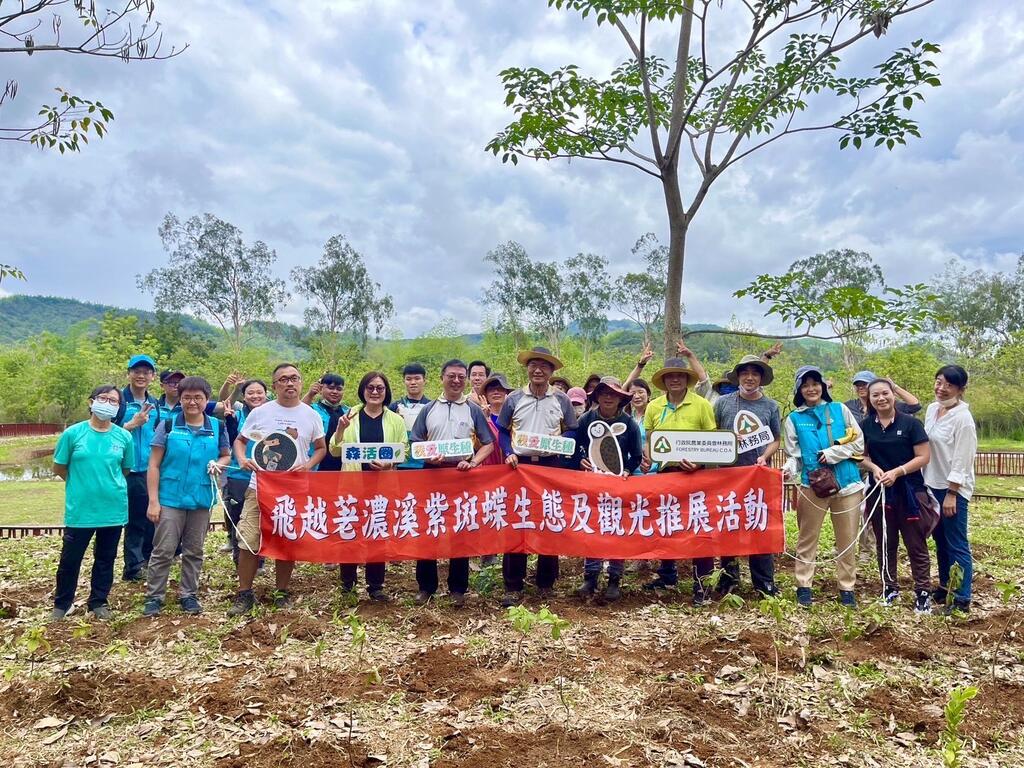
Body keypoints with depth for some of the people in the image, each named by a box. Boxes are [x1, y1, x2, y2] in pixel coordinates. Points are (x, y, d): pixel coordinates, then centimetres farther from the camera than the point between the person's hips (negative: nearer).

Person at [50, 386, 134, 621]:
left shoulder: (124, 437, -2)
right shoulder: (73, 433, -6)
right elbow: (59, 468, 5)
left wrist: (108, 483, 10)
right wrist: (81, 484, 10)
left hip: (114, 509, 1)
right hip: (80, 509, -1)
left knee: (106, 558, 13)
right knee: (70, 559, 9)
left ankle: (98, 602, 30)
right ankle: (61, 604, 30)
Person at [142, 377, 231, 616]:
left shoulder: (217, 427, 1)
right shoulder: (167, 425, -5)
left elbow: (227, 456, 14)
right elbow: (154, 465, -4)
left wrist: (218, 464, -11)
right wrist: (153, 501, -9)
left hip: (202, 500, 2)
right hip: (170, 499, -2)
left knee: (194, 551, 13)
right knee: (163, 550, 2)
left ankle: (188, 594, 26)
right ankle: (154, 596, 17)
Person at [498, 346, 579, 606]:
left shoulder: (561, 400, 4)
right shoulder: (514, 399, 4)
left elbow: (573, 431, 10)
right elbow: (502, 431, 9)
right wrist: (509, 453, -7)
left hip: (551, 466, 0)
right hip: (519, 465, 0)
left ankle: (546, 583, 19)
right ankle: (513, 587, 5)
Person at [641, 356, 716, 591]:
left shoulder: (701, 404, -4)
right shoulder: (654, 406, 5)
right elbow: (649, 439, 13)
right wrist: (647, 458, -7)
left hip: (694, 473, -4)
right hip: (664, 471, 4)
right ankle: (667, 574, 28)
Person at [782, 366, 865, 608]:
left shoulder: (840, 410, 5)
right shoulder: (794, 419, 4)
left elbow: (859, 443, 2)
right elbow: (794, 455, 2)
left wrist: (832, 454, -10)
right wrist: (790, 468, -18)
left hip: (847, 483, 1)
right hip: (812, 485, -1)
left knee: (847, 540, 10)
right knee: (807, 538, 6)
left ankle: (847, 588, 22)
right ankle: (803, 586, 16)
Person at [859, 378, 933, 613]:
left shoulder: (910, 423, -7)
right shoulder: (865, 426, 3)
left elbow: (924, 456, -8)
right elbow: (861, 455, 11)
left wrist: (897, 472, -18)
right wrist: (873, 468, -10)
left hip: (909, 491, -3)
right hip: (879, 491, 3)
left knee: (916, 545, 2)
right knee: (885, 543, 13)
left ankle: (923, 593, 10)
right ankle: (890, 588, 25)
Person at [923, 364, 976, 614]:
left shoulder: (962, 417, -16)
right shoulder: (931, 409, 7)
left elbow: (962, 460, -17)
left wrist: (951, 494, -17)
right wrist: (925, 483, 14)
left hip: (954, 489, -8)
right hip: (932, 485, 8)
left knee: (957, 545, -1)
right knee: (940, 541, 18)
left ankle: (962, 600, 8)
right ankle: (944, 587, 31)